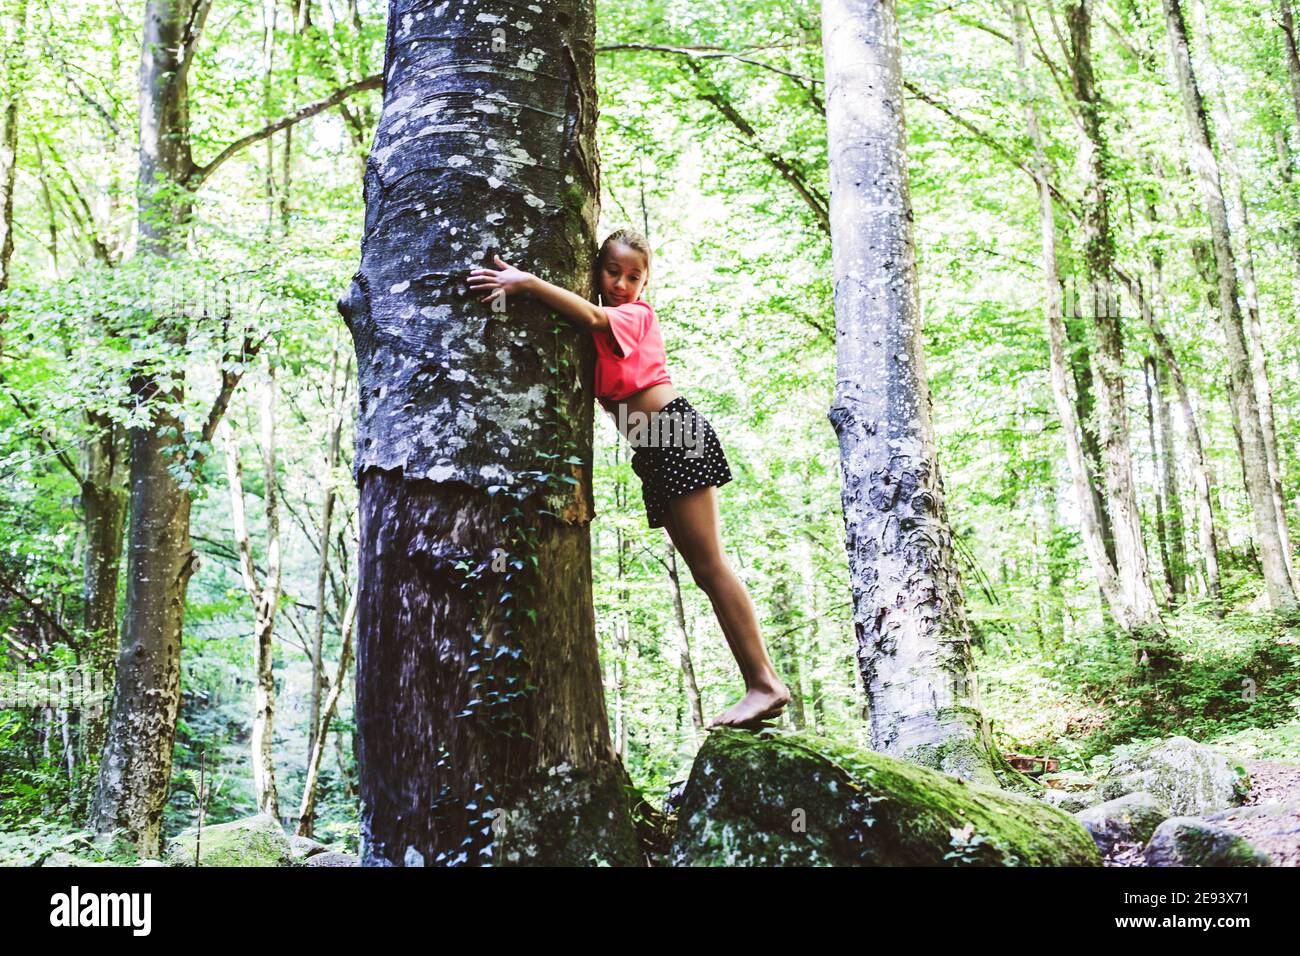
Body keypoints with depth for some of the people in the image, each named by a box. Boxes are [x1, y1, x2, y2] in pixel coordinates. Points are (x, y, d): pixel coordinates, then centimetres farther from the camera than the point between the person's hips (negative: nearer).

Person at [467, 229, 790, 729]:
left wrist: (526, 282, -29)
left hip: (677, 435, -9)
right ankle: (758, 682, 5)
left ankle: (765, 682, -10)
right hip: (655, 450, 9)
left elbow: (592, 317, -22)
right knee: (702, 570, 4)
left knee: (709, 564, -12)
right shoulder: (605, 329, 22)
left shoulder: (635, 315, -4)